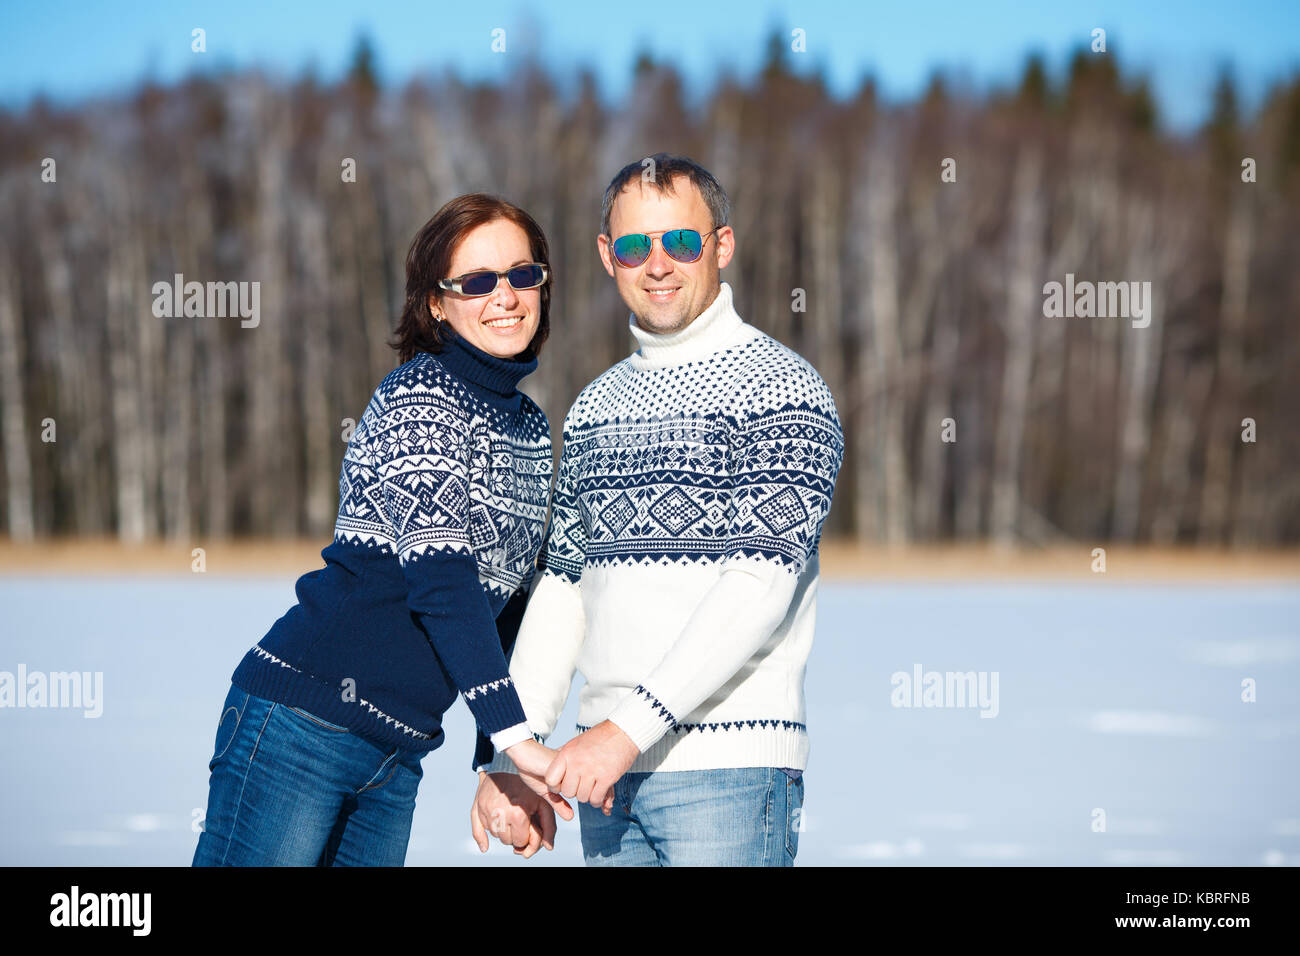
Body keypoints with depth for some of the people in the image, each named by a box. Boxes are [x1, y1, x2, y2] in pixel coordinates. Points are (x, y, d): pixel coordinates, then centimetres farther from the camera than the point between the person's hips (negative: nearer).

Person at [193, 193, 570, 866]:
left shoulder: (531, 430, 16)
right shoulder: (419, 395, -9)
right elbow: (439, 578, -19)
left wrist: (499, 766, 15)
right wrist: (514, 737, -26)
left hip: (398, 754, 8)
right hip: (303, 722, -8)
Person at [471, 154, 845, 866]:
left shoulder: (781, 390, -5)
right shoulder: (594, 407, 17)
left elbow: (762, 585, -14)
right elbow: (560, 586, 16)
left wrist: (629, 728, -20)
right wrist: (511, 753, 4)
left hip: (728, 761, -6)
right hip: (608, 772, 6)